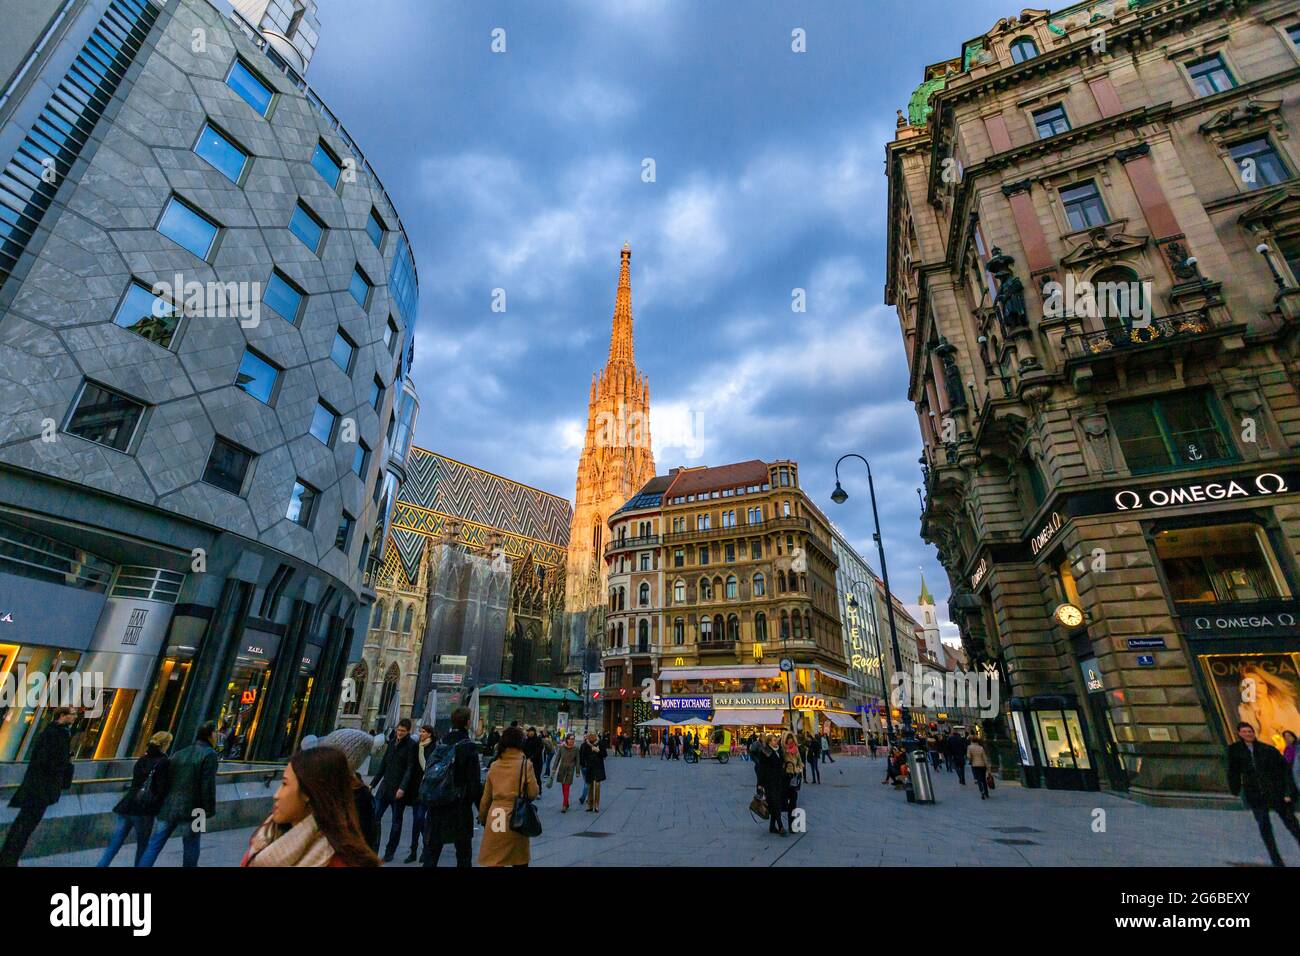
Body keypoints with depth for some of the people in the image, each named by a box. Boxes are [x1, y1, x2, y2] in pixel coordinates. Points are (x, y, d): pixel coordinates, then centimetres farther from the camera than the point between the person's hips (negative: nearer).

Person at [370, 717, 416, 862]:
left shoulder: (411, 745, -10)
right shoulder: (392, 742, 10)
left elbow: (410, 768, -15)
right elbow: (383, 764, 16)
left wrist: (403, 788, -23)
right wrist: (373, 784, 14)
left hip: (398, 789, -5)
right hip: (385, 786, 6)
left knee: (396, 821, 6)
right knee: (375, 816, -2)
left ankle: (390, 852, 19)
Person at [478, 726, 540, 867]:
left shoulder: (494, 765, 3)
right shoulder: (525, 764, -6)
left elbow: (486, 797, 10)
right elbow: (533, 793, -7)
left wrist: (482, 818, 24)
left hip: (495, 818, 2)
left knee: (494, 861, 11)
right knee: (519, 860, 15)